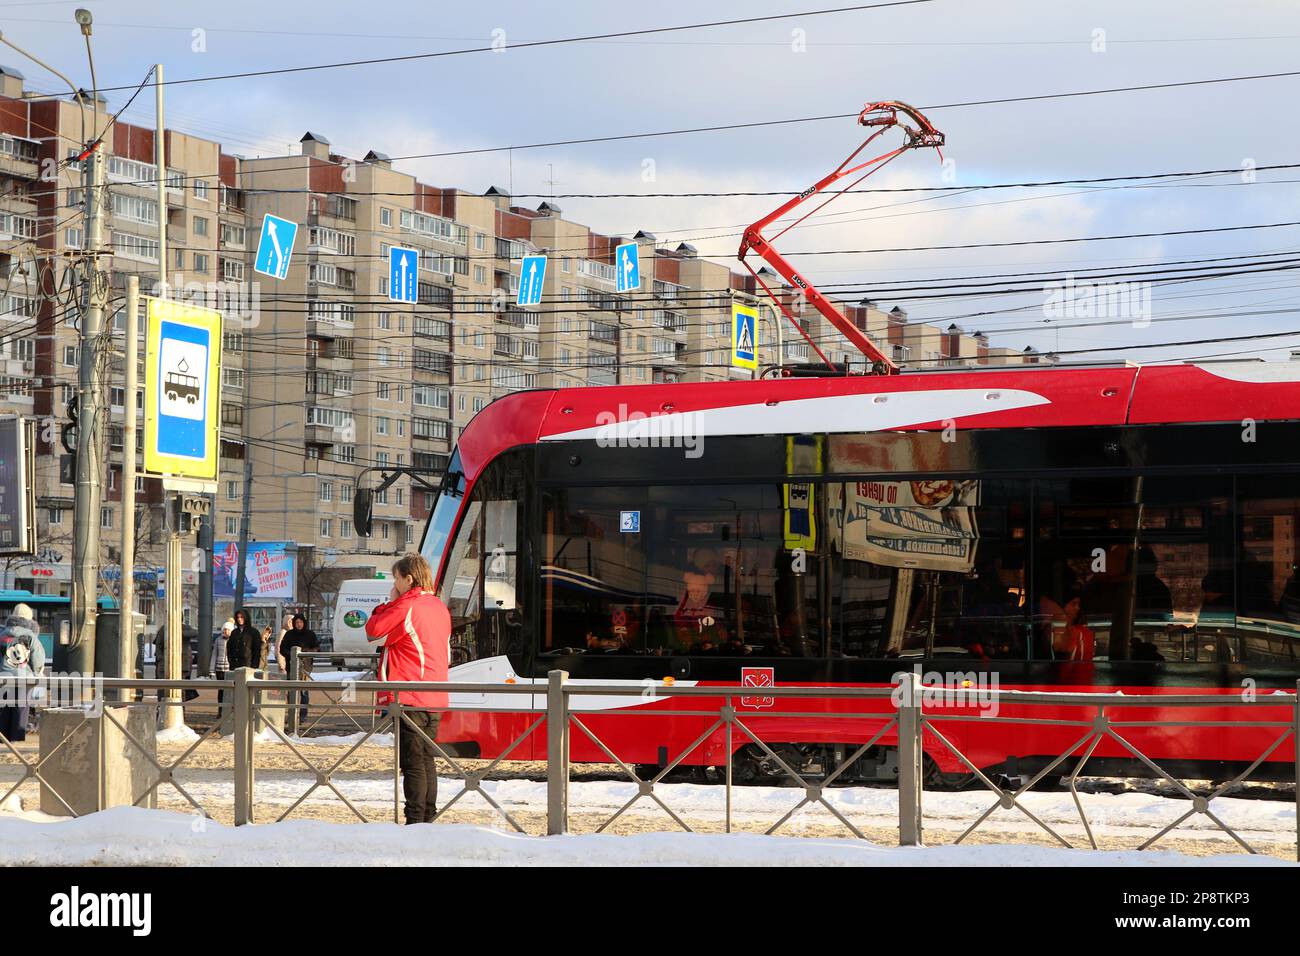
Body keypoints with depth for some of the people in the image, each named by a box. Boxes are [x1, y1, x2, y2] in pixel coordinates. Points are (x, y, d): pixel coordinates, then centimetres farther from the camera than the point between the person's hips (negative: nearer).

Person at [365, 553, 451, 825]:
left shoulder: (405, 607, -13)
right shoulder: (440, 608, 14)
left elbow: (373, 631, -8)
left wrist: (389, 602, 3)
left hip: (408, 698, -8)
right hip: (435, 699, 8)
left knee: (412, 762, -7)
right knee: (427, 761, 13)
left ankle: (415, 820, -9)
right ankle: (428, 818, 15)